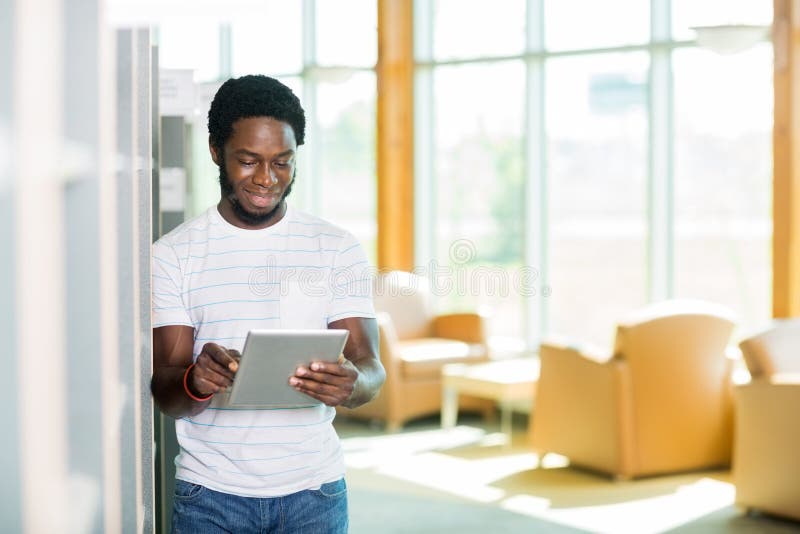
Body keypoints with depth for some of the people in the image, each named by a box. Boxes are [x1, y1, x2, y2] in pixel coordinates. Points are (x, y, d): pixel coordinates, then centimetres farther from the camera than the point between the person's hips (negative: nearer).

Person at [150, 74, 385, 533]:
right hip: (210, 496, -1)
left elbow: (371, 368, -4)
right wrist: (195, 383, -29)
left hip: (314, 490, 1)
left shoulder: (339, 248, 2)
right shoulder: (173, 254, -1)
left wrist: (352, 384, -28)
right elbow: (164, 390, -5)